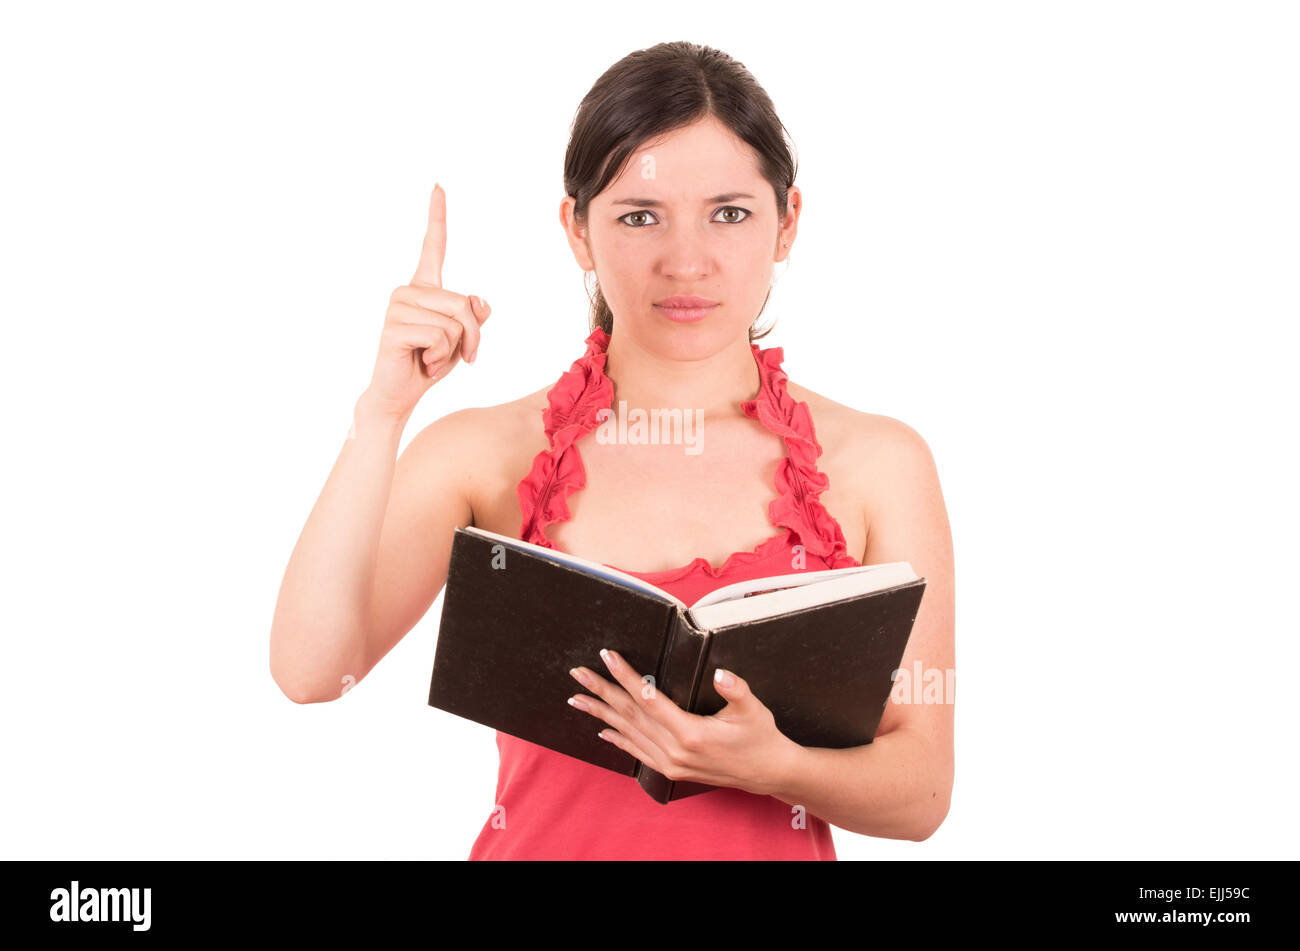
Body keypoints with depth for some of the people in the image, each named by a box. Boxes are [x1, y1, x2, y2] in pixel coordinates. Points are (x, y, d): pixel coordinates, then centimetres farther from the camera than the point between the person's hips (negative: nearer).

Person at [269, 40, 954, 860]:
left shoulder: (877, 464, -1)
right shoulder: (484, 455, 1)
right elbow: (310, 670, -12)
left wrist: (769, 765, -20)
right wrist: (385, 409, -16)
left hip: (777, 844, 0)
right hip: (540, 839, 1)